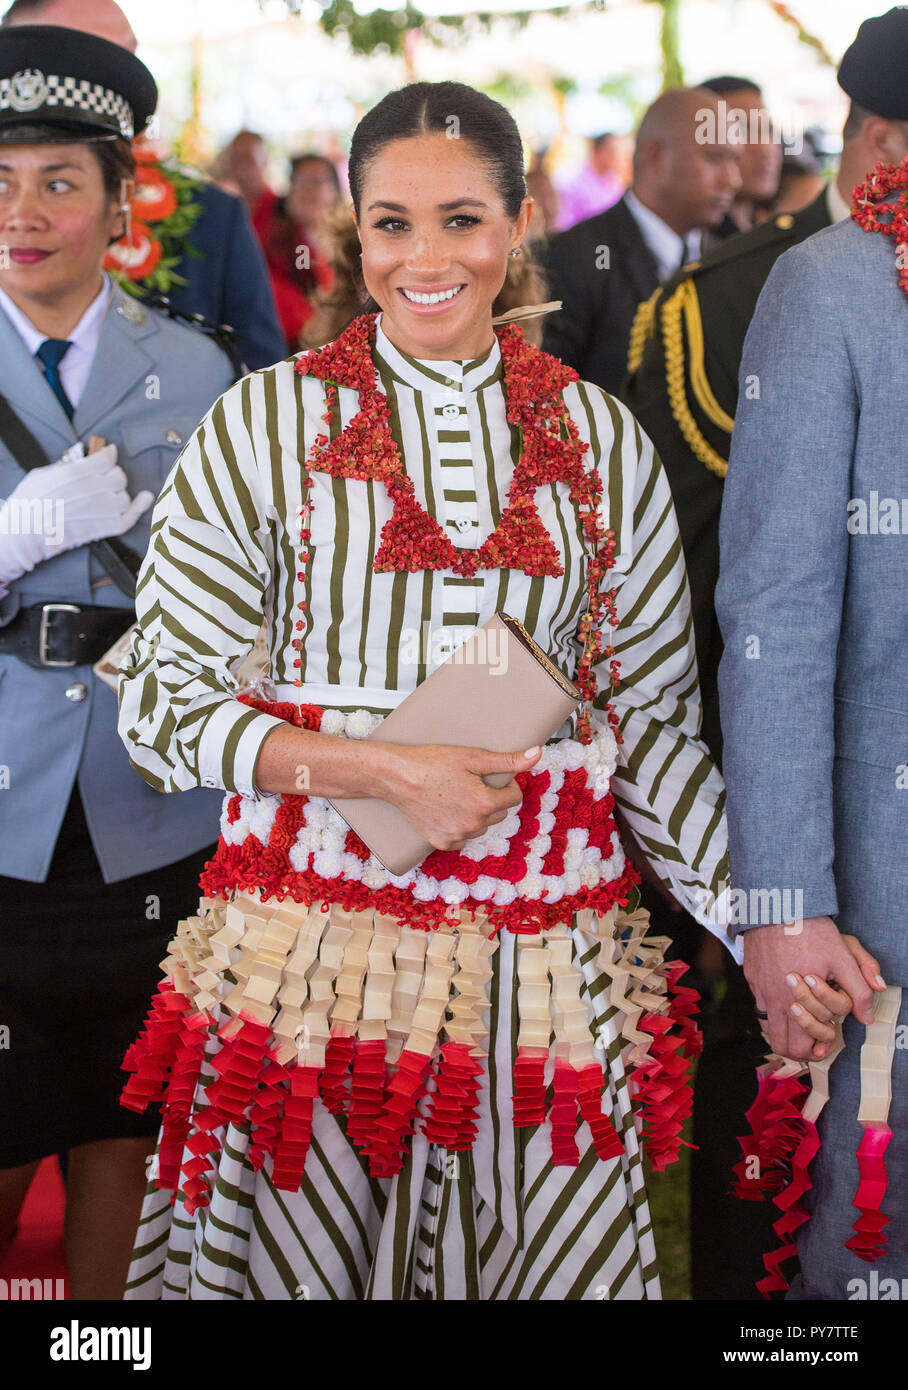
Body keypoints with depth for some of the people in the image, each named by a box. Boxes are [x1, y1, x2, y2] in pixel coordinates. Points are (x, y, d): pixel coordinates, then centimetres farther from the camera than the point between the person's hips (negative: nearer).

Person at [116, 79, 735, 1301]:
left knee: (552, 1264, 3)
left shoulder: (604, 441, 9)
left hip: (542, 965, 2)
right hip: (315, 943, -2)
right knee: (300, 1260, 2)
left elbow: (652, 718, 11)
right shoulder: (268, 423, 1)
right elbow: (159, 705, -1)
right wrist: (383, 768, -14)